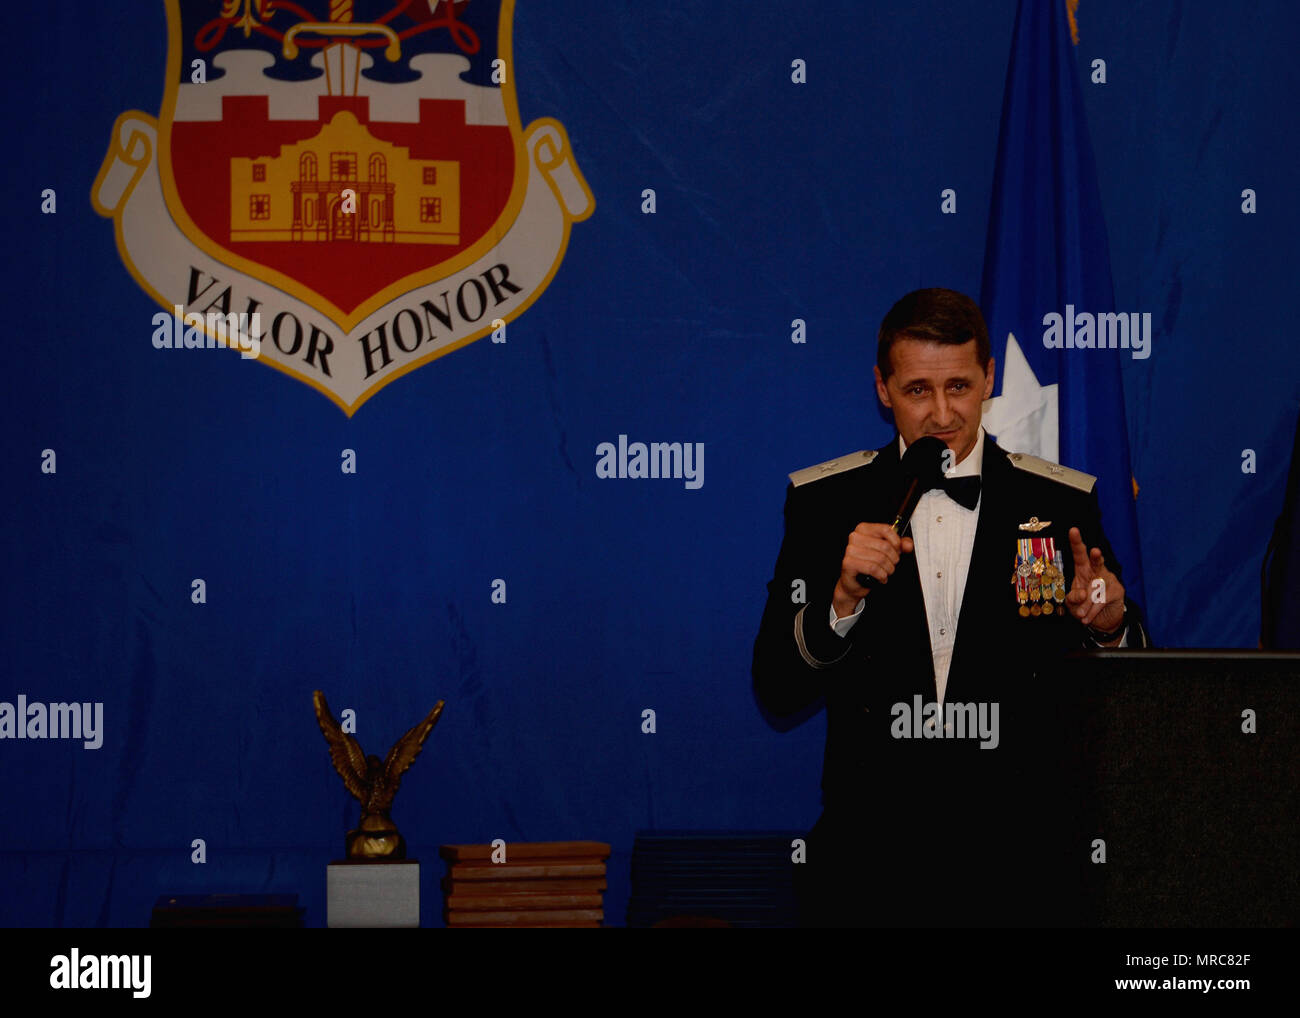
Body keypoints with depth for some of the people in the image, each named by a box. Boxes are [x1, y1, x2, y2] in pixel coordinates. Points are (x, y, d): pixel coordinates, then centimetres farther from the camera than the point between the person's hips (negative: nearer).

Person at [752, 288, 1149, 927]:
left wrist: (1109, 628, -16)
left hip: (1022, 863, 0)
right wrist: (842, 600, -18)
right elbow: (776, 693, -2)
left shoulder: (1062, 503, 3)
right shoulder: (823, 502, 3)